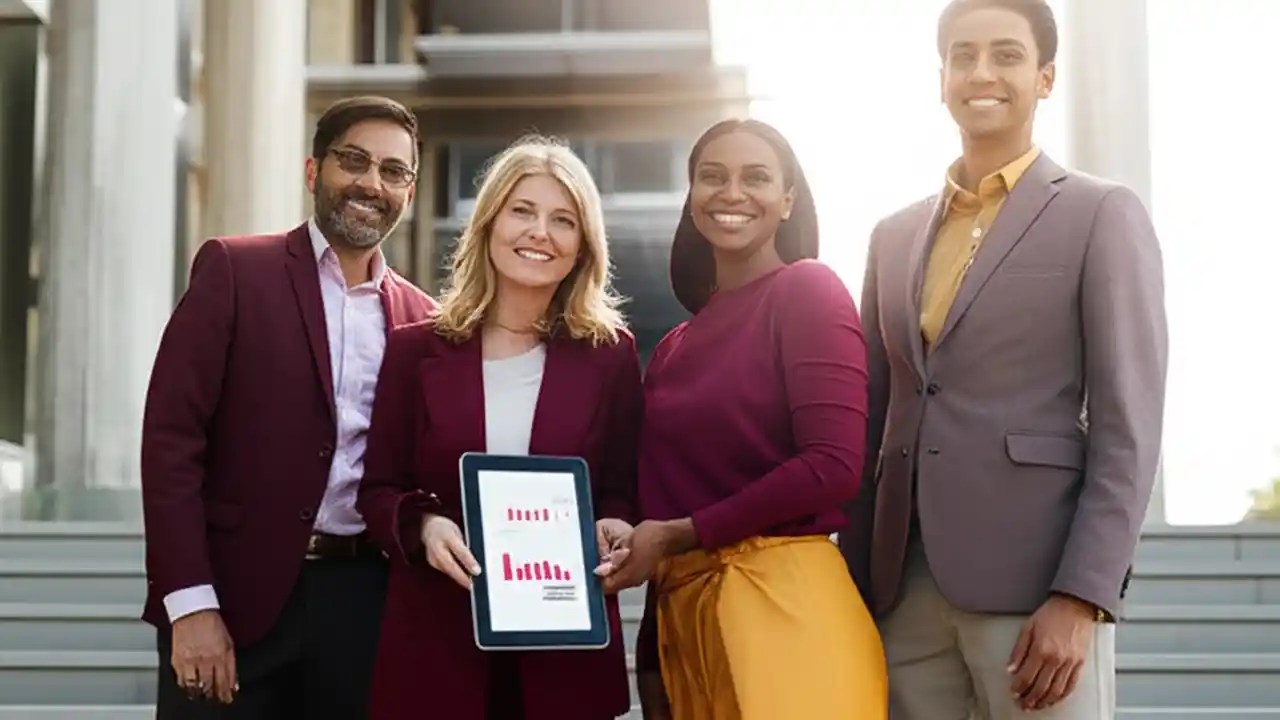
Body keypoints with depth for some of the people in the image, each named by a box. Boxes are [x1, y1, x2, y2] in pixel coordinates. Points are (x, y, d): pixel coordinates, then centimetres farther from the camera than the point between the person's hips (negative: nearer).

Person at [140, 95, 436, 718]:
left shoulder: (419, 317, 10)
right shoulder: (234, 270, 0)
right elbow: (171, 436, -6)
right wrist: (191, 604, -13)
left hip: (361, 605, 3)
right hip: (236, 597, -3)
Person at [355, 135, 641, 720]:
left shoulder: (610, 354, 3)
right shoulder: (416, 349, 3)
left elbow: (624, 492, 8)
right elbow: (377, 489, 5)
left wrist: (614, 530, -13)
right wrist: (423, 525, -15)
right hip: (435, 637, 0)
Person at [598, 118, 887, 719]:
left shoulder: (809, 290, -5)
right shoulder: (674, 347, 14)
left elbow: (834, 465, -15)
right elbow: (661, 496, 14)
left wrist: (680, 534, -9)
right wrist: (653, 663, 11)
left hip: (780, 596, -6)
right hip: (681, 611, 6)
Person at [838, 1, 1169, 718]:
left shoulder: (1103, 216, 0)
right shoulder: (894, 236, 15)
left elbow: (1129, 429, -7)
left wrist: (1081, 598, -15)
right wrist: (855, 581, 10)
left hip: (1036, 580, -4)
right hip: (903, 585, 5)